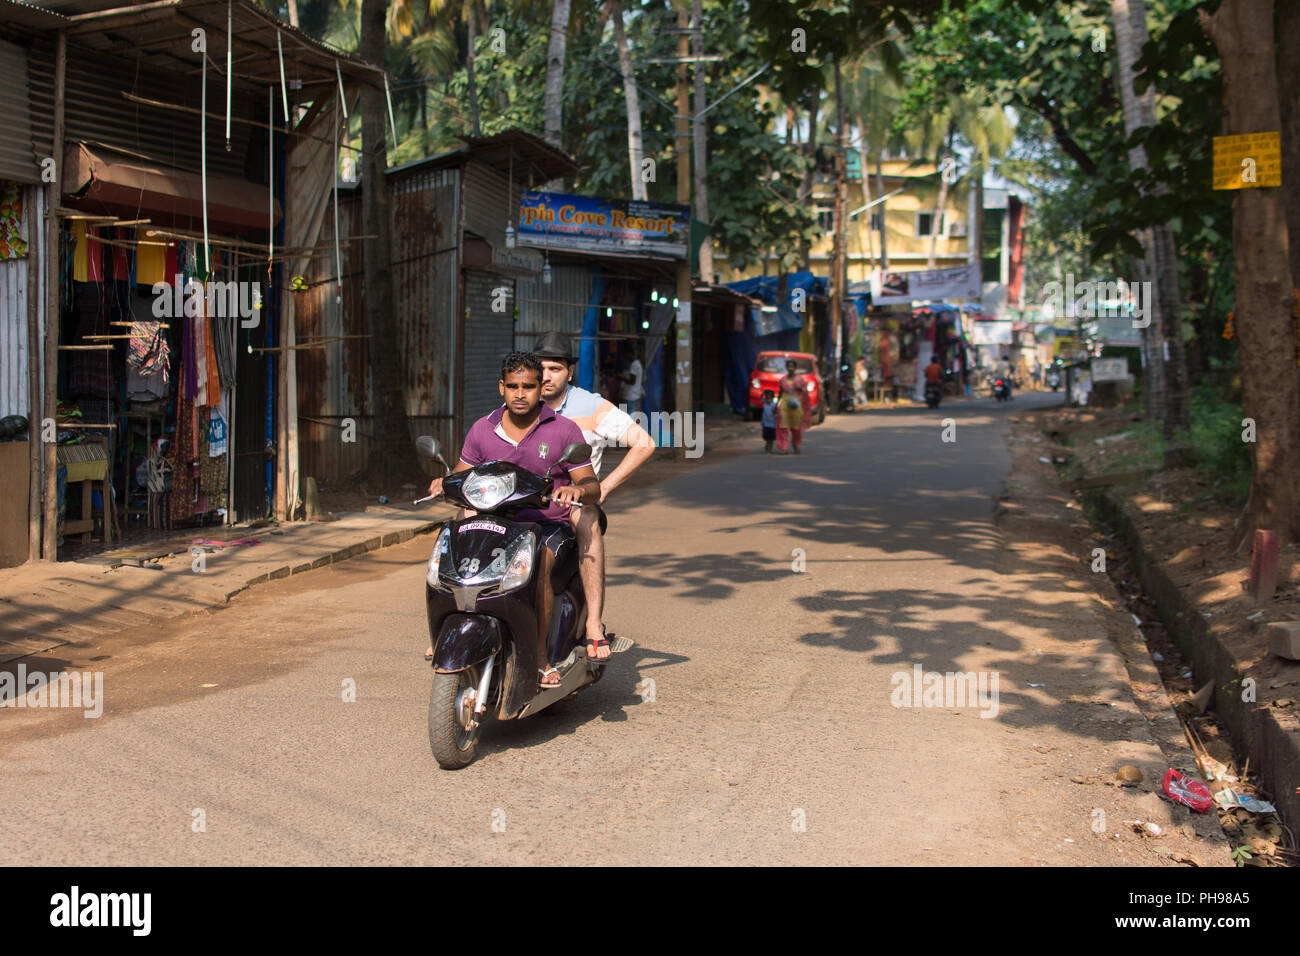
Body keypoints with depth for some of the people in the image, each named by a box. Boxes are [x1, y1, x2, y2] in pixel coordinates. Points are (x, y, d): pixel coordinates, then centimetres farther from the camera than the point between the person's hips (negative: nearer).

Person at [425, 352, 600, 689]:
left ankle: (539, 654, -25)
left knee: (537, 566, -35)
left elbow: (592, 486, -6)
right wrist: (444, 482, -11)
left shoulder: (564, 430, -3)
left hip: (549, 524, -3)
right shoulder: (482, 430, 6)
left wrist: (577, 489, -31)